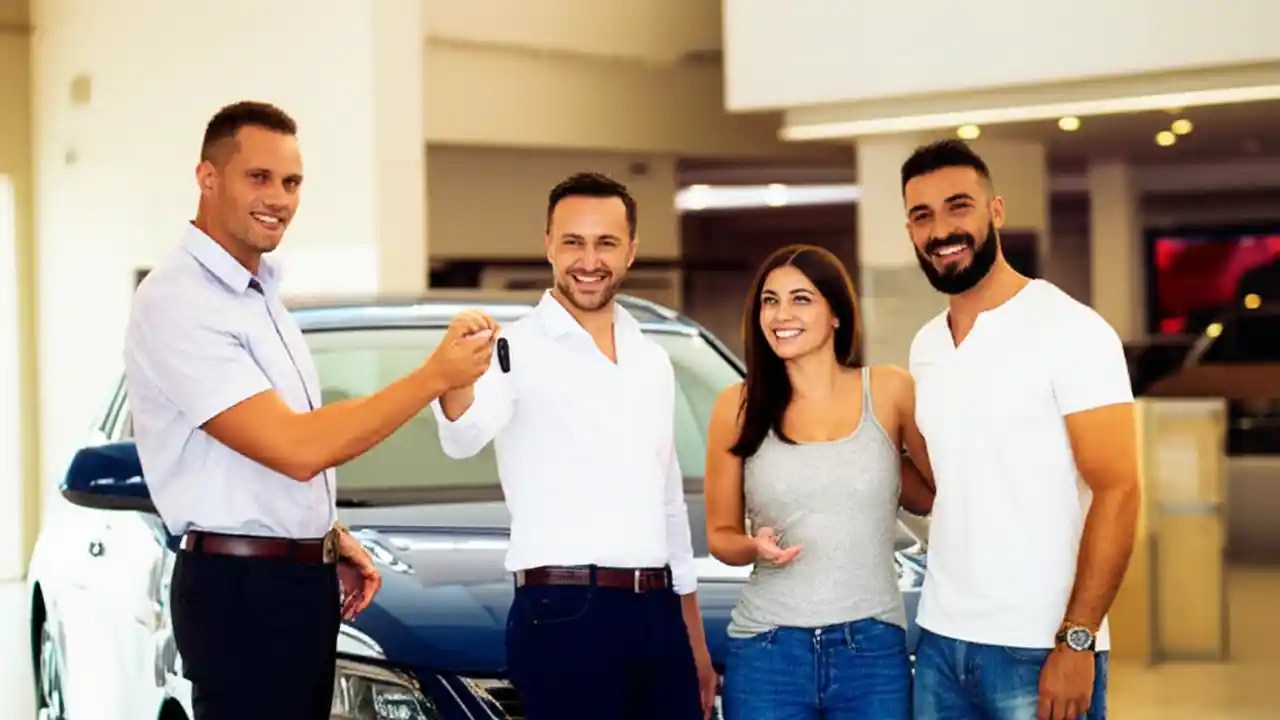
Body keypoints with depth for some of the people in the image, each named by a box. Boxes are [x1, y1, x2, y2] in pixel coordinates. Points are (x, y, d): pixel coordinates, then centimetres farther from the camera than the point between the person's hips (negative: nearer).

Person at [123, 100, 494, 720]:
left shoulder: (259, 292, 12)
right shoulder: (178, 302, -18)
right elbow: (297, 448, -24)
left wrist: (331, 536, 12)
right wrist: (434, 377, -20)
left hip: (303, 580, 9)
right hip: (242, 592, -9)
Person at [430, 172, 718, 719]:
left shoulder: (653, 360, 14)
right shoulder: (518, 348, -6)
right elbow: (465, 437, -27)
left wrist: (695, 640, 19)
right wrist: (456, 379, -50)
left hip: (657, 612, 6)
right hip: (564, 614, -6)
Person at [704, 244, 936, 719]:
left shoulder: (889, 391, 2)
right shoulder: (738, 405, 2)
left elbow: (938, 497, 14)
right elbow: (721, 534, 8)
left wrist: (880, 466, 2)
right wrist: (756, 547, -11)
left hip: (873, 649, 0)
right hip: (767, 651, 0)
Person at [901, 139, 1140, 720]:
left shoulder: (1071, 330, -8)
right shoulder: (925, 347, 12)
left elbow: (1117, 492, -13)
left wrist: (1076, 641, -18)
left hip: (1039, 650, -6)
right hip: (940, 641, 6)